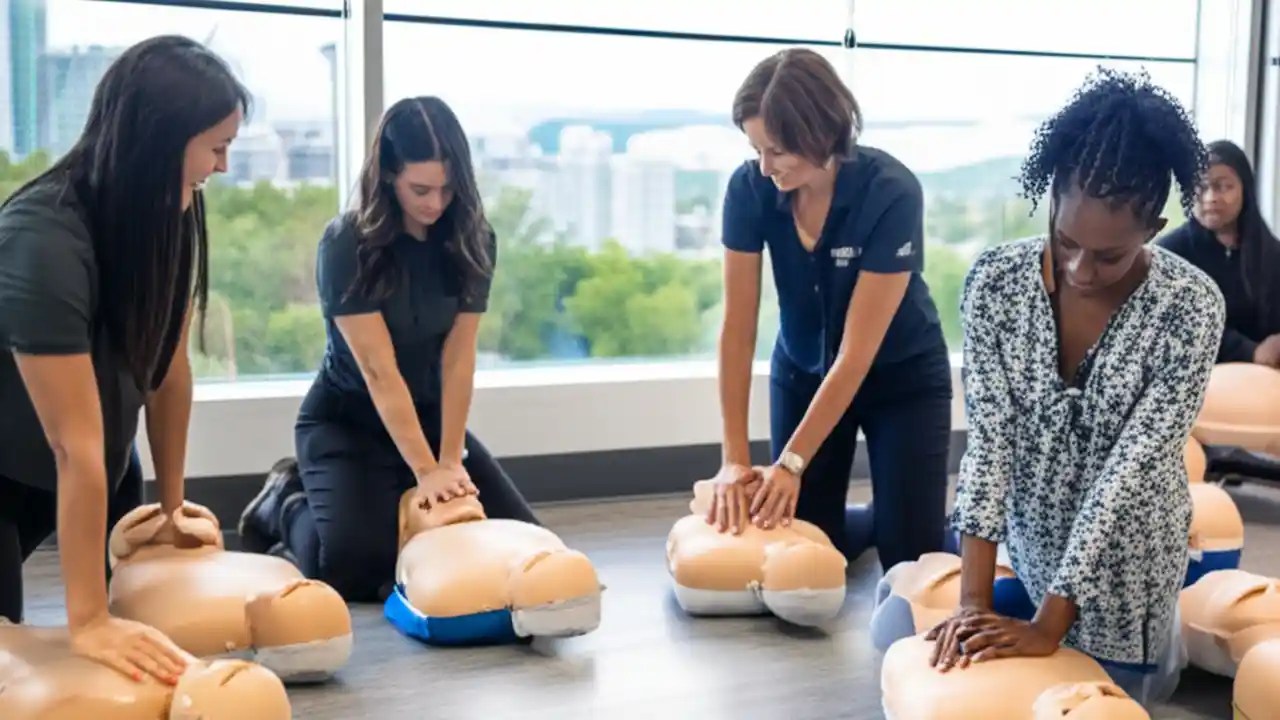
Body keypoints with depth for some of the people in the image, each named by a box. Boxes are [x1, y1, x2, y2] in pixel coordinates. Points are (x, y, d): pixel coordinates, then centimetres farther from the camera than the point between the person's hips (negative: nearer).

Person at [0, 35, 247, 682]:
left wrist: (173, 503, 2)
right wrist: (88, 621, -31)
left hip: (102, 466, 6)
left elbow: (170, 366, -5)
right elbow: (75, 445, -35)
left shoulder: (170, 212, -14)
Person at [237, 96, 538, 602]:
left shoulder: (473, 240, -8)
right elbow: (379, 370, -25)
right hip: (346, 420, -4)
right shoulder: (347, 244, -21)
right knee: (353, 568, -23)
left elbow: (458, 358, -12)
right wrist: (426, 471, -29)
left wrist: (451, 459, -19)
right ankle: (285, 504, 10)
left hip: (431, 415, 4)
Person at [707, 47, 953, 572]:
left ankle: (939, 521, 26)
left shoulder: (891, 193, -30)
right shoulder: (749, 187, -20)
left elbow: (857, 353, -28)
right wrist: (735, 460, -20)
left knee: (909, 560, -6)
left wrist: (791, 463, -27)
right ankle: (880, 518, 31)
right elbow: (737, 330, -17)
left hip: (902, 377, -3)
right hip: (803, 372, 3)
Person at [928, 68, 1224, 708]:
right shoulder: (995, 281, -19)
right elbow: (987, 439, -21)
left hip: (1122, 559, -2)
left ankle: (1160, 642, 46)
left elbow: (1132, 468, -27)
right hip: (1017, 541, 3)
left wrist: (1050, 624, -28)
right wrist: (975, 600, -28)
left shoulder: (1191, 308, -25)